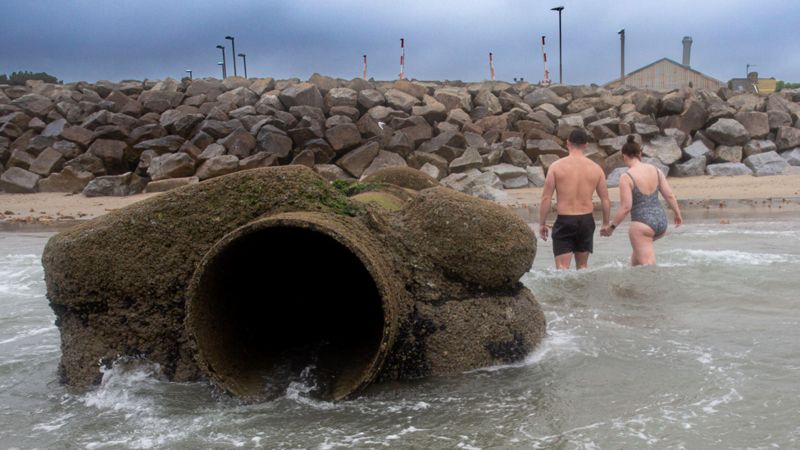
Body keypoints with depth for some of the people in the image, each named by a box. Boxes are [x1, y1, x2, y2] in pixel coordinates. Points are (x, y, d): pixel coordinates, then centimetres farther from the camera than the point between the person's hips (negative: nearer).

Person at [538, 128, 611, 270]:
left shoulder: (557, 166, -6)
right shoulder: (595, 168, 2)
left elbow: (546, 198, -8)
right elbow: (605, 200, 4)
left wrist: (542, 224, 0)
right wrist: (606, 223, 17)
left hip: (564, 221, -3)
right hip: (586, 221, 3)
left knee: (562, 267, -3)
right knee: (582, 265, 19)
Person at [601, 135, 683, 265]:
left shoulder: (626, 177, -11)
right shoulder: (655, 170, 5)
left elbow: (625, 207, -14)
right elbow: (670, 195, 7)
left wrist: (612, 227, -4)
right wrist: (678, 214, 22)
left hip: (642, 225, -7)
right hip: (661, 221, 7)